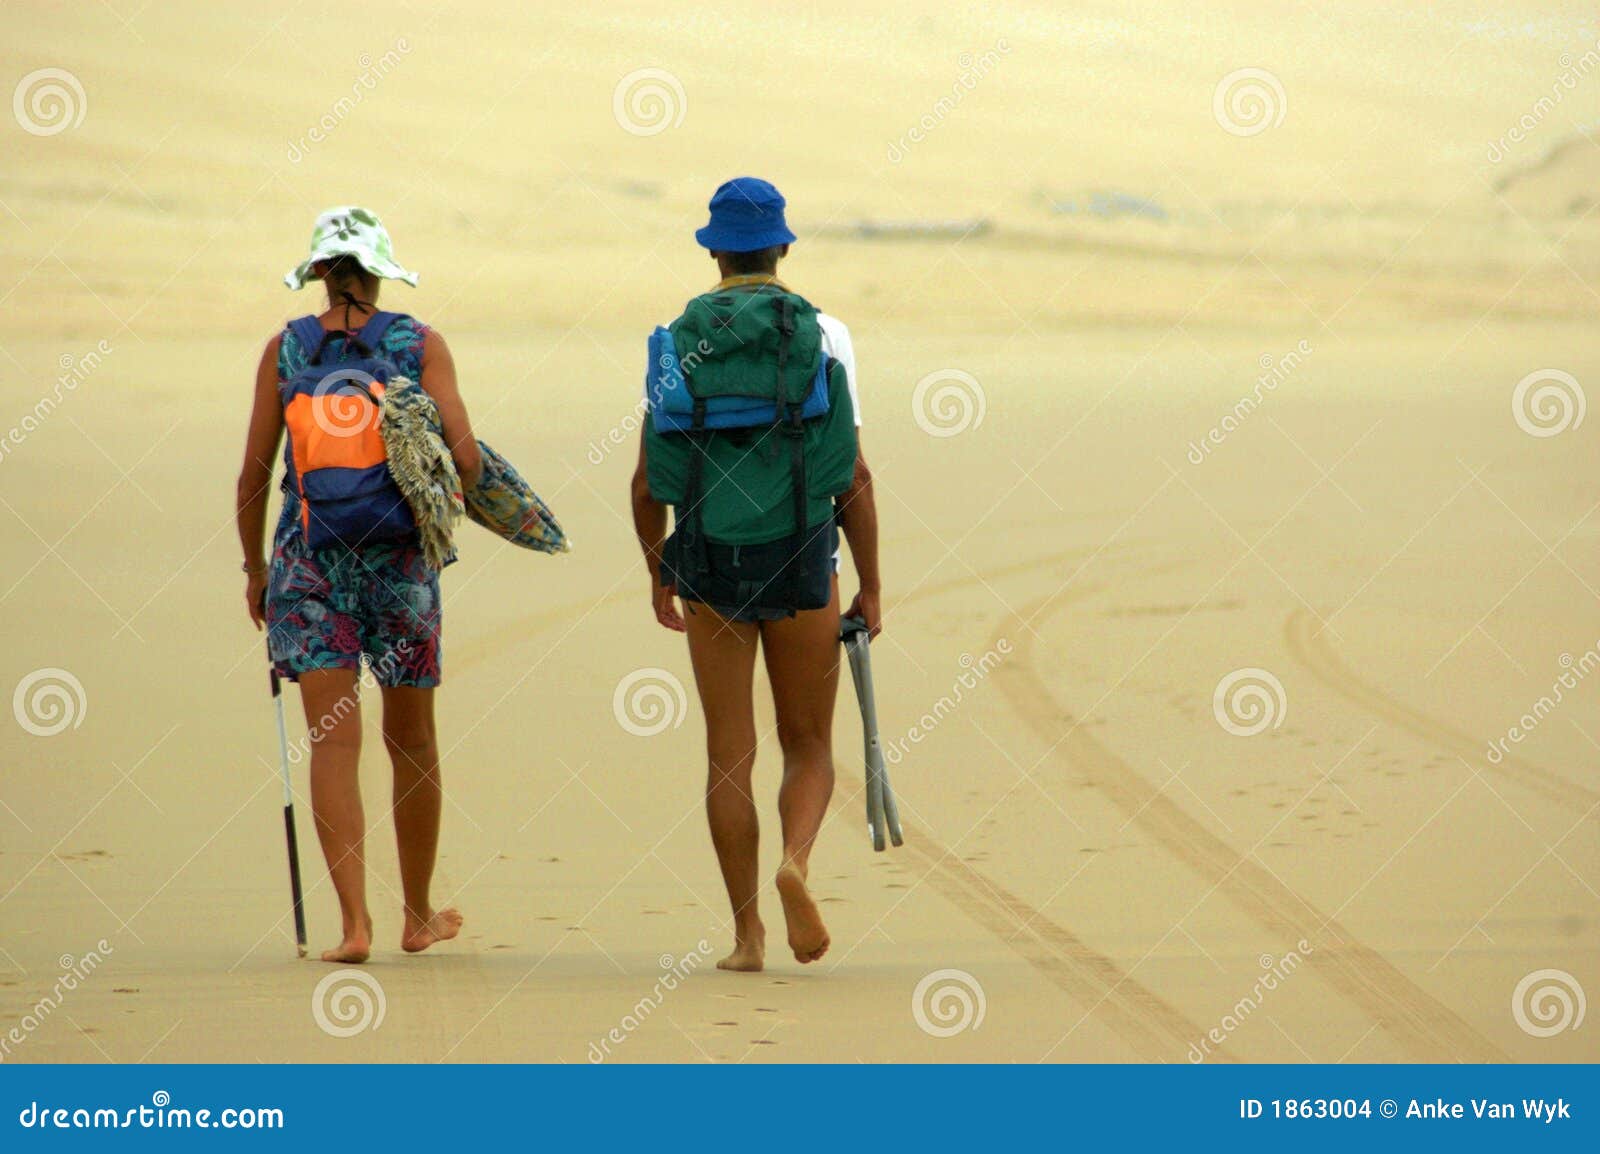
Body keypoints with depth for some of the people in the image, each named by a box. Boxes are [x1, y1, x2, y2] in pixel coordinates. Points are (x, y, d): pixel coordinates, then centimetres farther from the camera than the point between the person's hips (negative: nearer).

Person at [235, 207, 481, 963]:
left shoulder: (286, 349, 1)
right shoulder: (419, 345, -2)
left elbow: (254, 473, 1)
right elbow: (465, 455, -9)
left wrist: (255, 568, 14)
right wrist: (453, 497, 15)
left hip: (311, 560, 0)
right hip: (399, 559, 0)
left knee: (333, 741, -4)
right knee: (413, 742, 15)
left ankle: (354, 922, -17)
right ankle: (419, 917, 28)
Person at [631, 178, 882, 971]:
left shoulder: (678, 340, 1)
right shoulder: (823, 336, -2)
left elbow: (649, 480, 2)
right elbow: (853, 475, -4)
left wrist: (658, 573, 18)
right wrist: (871, 587, 4)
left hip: (711, 567, 1)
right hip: (801, 563, -1)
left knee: (729, 755, 8)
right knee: (808, 745, 11)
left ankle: (747, 934, 6)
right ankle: (795, 863, -17)